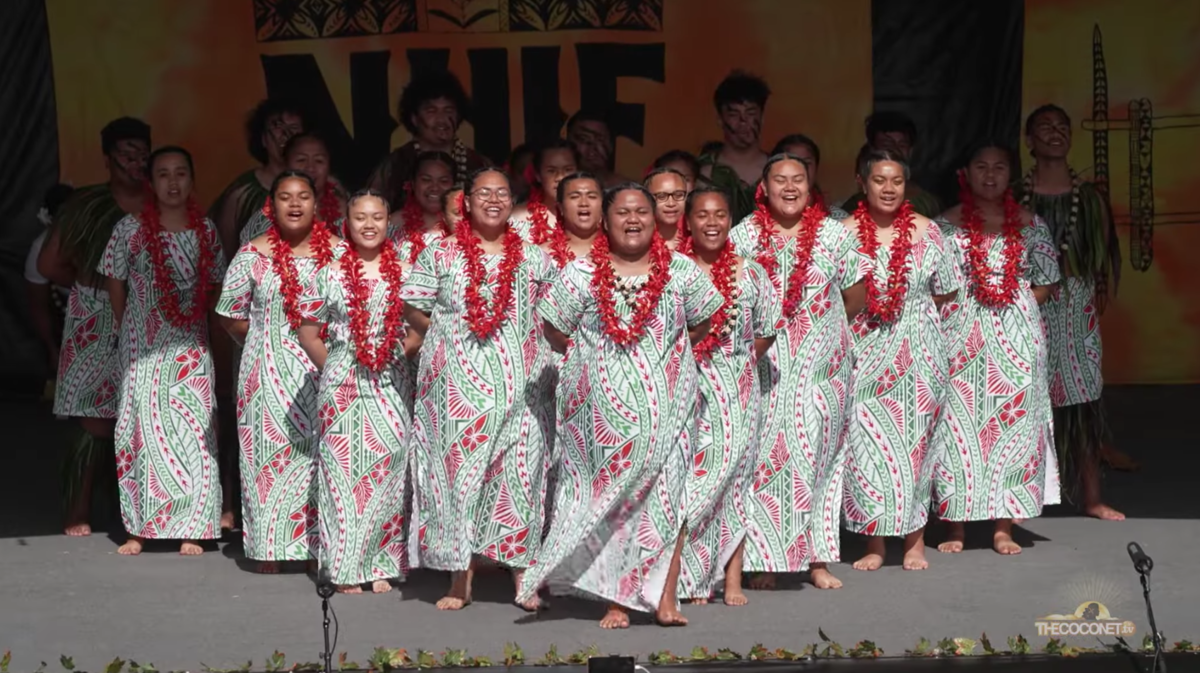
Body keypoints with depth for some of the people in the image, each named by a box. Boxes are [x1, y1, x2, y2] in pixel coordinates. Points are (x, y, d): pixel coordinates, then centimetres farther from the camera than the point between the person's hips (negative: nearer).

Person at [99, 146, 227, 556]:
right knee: (143, 428, 1)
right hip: (144, 347, -1)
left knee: (192, 429, -1)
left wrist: (204, 327, 4)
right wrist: (127, 331, 8)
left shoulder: (206, 230, 3)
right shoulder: (130, 230, -3)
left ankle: (190, 528, 6)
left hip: (191, 347, 1)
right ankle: (139, 527, 9)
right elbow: (115, 284, 4)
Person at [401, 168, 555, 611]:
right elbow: (414, 310, 7)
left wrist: (539, 348, 2)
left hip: (518, 386, 1)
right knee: (457, 470, 0)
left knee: (518, 471, 0)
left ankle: (522, 575, 10)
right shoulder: (440, 256, 5)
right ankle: (460, 578, 8)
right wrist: (449, 339, 0)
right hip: (457, 385, -1)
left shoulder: (534, 259, 8)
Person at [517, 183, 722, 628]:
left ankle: (665, 598, -2)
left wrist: (666, 354, 8)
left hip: (665, 404, 0)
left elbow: (700, 325, 15)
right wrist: (593, 354, 5)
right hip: (603, 405, 0)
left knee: (665, 489, -5)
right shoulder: (580, 274, 3)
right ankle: (616, 601, 6)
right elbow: (556, 333, 7)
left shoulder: (681, 271, 6)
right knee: (607, 495, 0)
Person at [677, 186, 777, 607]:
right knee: (688, 475, -2)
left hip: (737, 389, 1)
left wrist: (737, 363, 4)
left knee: (733, 474, 3)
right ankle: (693, 576, 9)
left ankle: (732, 579, 10)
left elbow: (766, 332, 11)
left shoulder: (749, 274, 4)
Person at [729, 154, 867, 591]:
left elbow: (854, 298, 11)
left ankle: (817, 558, 9)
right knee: (763, 452, -2)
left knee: (817, 453, 1)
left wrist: (819, 324, 5)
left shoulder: (834, 235, 5)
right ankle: (763, 559, 6)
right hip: (763, 364, -1)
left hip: (821, 363, 1)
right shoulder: (743, 236, 3)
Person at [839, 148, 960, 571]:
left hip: (917, 354, 1)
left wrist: (911, 313, 3)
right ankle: (874, 541, 8)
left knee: (914, 440, 5)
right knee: (866, 440, -2)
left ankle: (915, 540, 15)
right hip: (864, 353, -1)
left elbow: (946, 291, 9)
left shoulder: (926, 232, 3)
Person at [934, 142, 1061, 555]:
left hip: (1016, 336, 2)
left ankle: (1003, 527, 7)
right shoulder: (946, 224, 4)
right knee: (957, 420, -3)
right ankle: (955, 525, 4)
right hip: (960, 335, -1)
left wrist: (1013, 303, -2)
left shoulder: (1029, 224, 9)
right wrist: (966, 304, -8)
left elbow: (1045, 284, 11)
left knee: (1014, 420, 0)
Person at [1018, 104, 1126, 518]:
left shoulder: (1089, 198, 8)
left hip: (1078, 315, 3)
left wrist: (1097, 305, 2)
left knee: (1084, 405, 4)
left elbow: (1107, 259, 9)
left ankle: (1091, 498, 14)